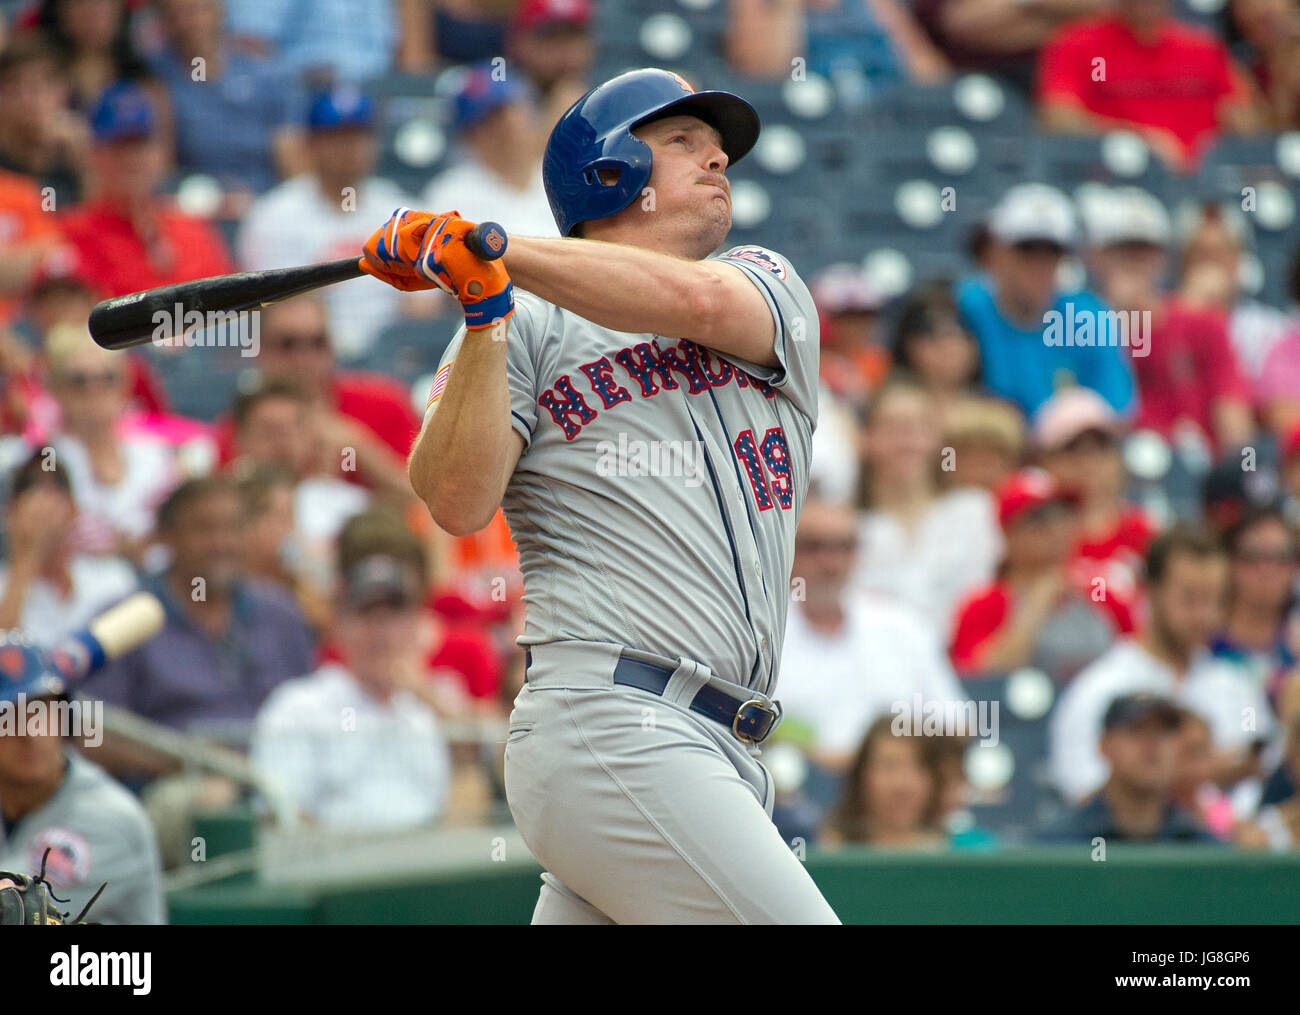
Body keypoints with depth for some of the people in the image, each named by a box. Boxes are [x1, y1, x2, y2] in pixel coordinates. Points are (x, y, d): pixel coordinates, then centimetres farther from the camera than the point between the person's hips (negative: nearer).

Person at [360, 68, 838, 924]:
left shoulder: (773, 289, 20)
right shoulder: (530, 330, 10)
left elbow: (697, 301, -6)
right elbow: (458, 505, -5)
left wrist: (494, 249, -11)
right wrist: (484, 311, -13)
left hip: (719, 757, 5)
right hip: (607, 719, -5)